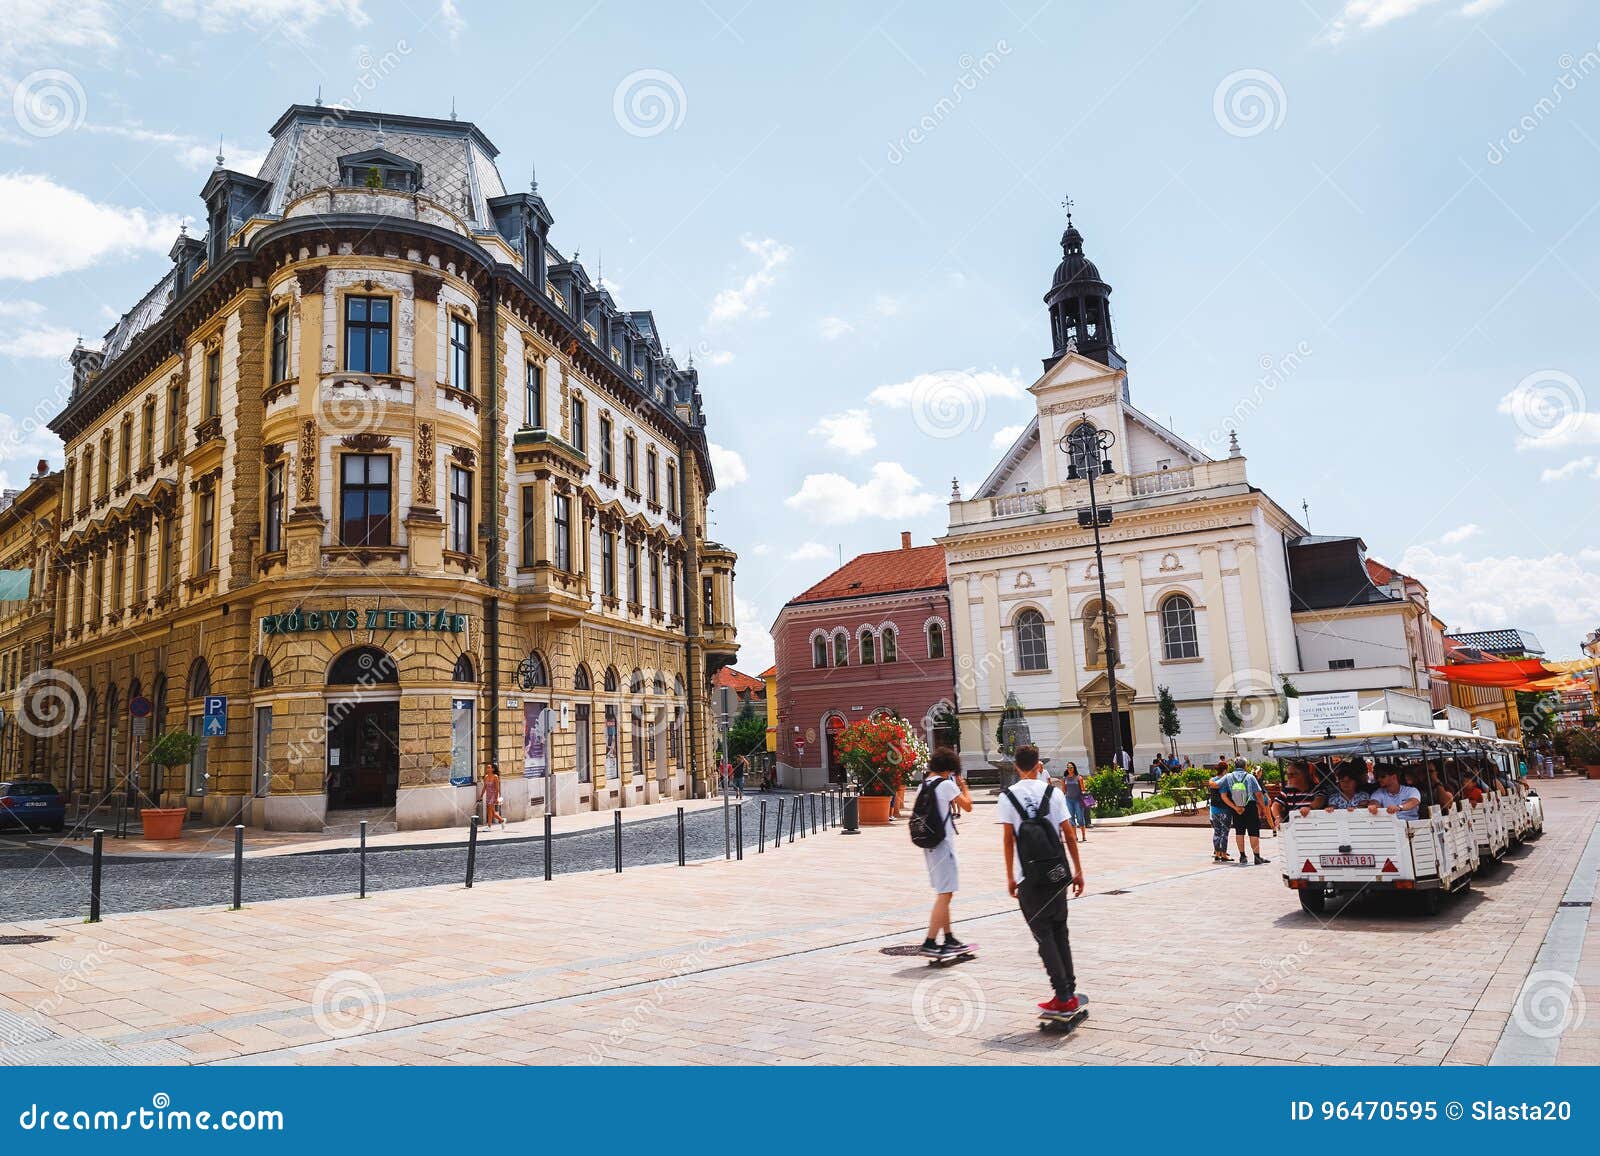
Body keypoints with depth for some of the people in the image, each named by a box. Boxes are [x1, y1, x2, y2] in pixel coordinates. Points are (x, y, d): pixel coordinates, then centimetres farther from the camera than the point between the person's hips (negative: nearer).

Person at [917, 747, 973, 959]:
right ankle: (930, 943, -8)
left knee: (944, 893, 17)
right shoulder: (946, 784, -14)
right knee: (945, 894, -5)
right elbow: (967, 806, -7)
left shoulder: (924, 784, 9)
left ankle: (949, 940, 25)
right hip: (943, 844, -9)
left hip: (929, 844, 9)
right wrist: (964, 786, 8)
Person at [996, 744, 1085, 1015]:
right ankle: (1070, 991, 17)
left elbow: (1008, 839, -6)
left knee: (1044, 935, 4)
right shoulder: (1052, 792, 0)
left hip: (1028, 878, -2)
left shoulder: (1008, 797, -5)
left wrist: (1010, 877, 2)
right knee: (1060, 932, 16)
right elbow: (1068, 833, -1)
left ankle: (1064, 997, 1)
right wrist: (1078, 871, 5)